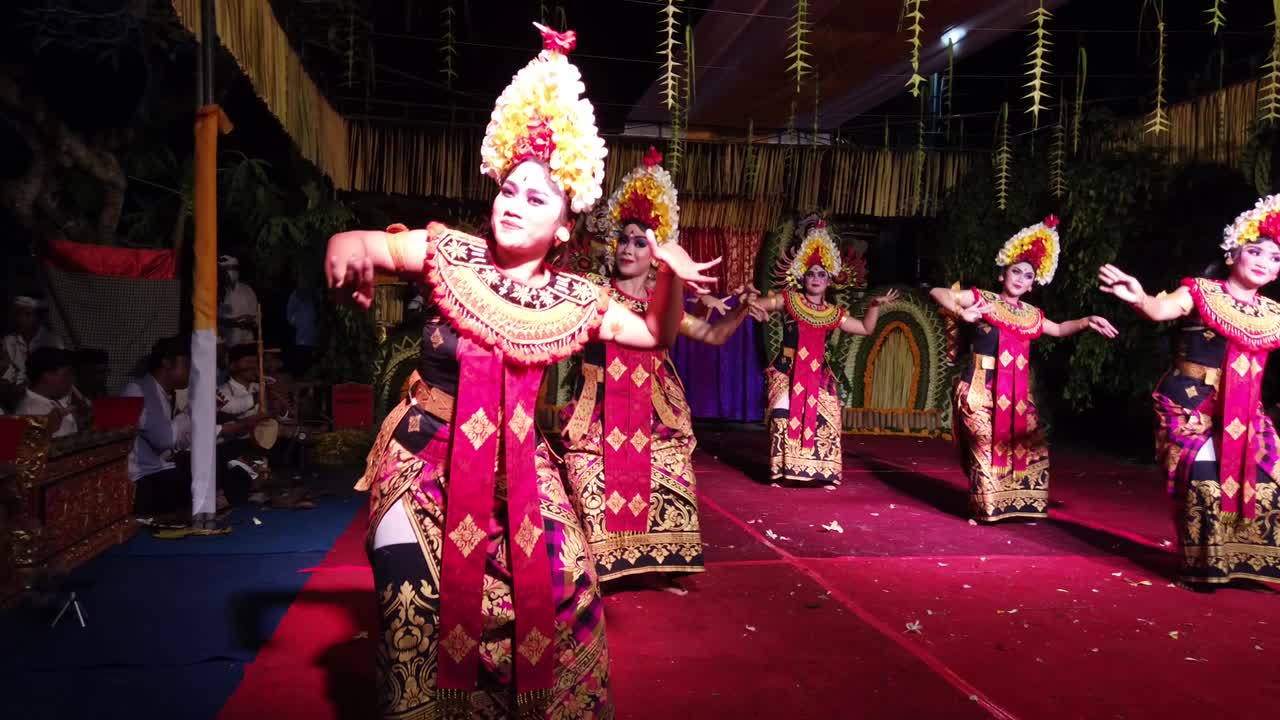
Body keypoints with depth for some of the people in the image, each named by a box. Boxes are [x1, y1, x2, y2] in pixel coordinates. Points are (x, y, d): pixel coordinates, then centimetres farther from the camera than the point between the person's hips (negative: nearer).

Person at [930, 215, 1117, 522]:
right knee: (986, 444, -9)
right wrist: (962, 312, -24)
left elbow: (1058, 330, 33)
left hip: (1017, 390, 6)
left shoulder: (1031, 314, 15)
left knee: (1030, 444, 3)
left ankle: (1019, 504, 16)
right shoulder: (982, 299, -1)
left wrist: (1086, 321, 16)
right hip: (982, 386, -6)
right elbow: (937, 292, -7)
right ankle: (987, 505, 5)